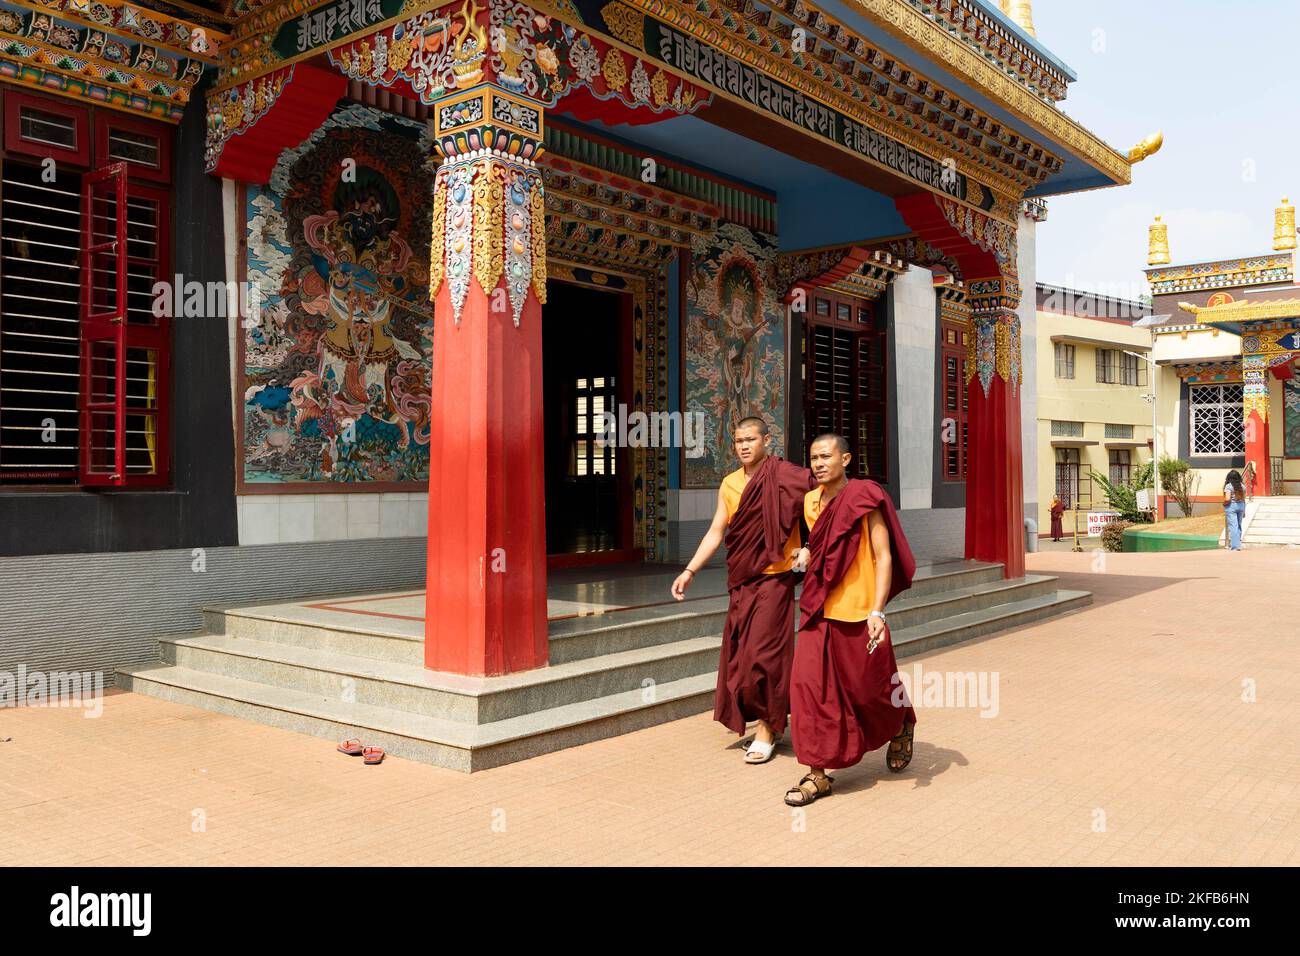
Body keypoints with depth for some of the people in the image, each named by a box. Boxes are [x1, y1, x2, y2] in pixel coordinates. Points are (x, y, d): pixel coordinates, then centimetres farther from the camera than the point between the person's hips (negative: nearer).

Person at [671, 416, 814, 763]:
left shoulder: (785, 477, -9)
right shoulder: (729, 484, 9)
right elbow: (716, 532, 10)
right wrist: (689, 571, 5)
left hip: (774, 578, -6)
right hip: (740, 581, 6)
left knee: (764, 652, -6)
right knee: (740, 652, 9)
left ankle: (767, 728, 8)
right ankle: (773, 720, 25)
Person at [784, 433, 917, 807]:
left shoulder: (865, 499, -11)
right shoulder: (811, 502, 8)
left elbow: (883, 556, -15)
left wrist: (877, 611, -23)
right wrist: (806, 554, 3)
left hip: (858, 613, -5)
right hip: (819, 611, 5)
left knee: (871, 686, 9)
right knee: (810, 685, -4)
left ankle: (903, 725, 42)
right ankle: (818, 774, 4)